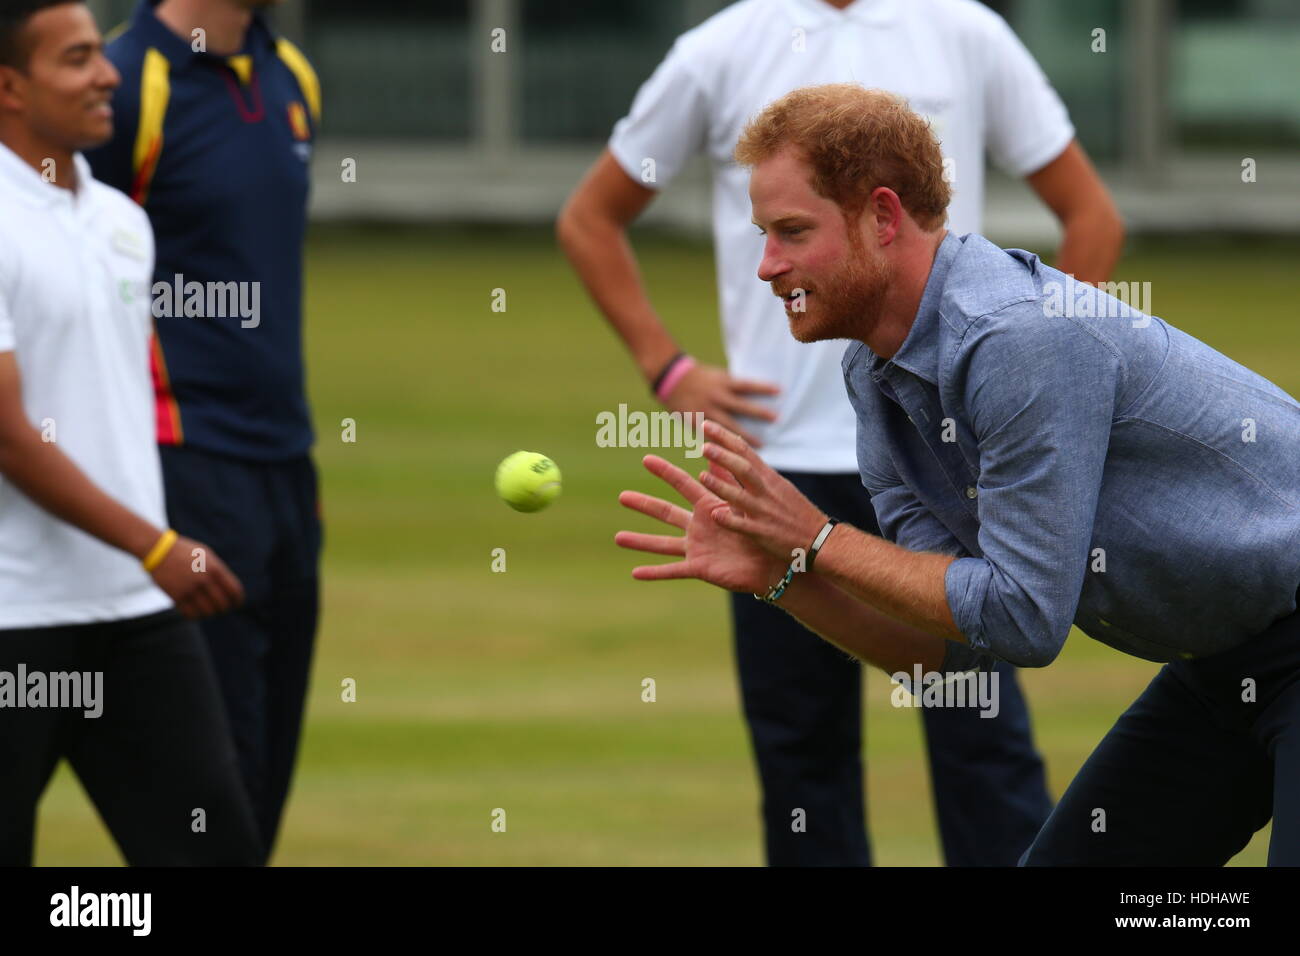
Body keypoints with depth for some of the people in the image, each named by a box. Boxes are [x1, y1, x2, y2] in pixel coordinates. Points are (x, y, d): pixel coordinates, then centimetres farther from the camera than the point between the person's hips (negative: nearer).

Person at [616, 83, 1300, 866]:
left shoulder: (1025, 337, -27)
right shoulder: (875, 378, 3)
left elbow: (1024, 616, -26)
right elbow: (948, 650, 2)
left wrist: (822, 543, -18)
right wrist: (776, 574, -12)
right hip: (1218, 667, 9)